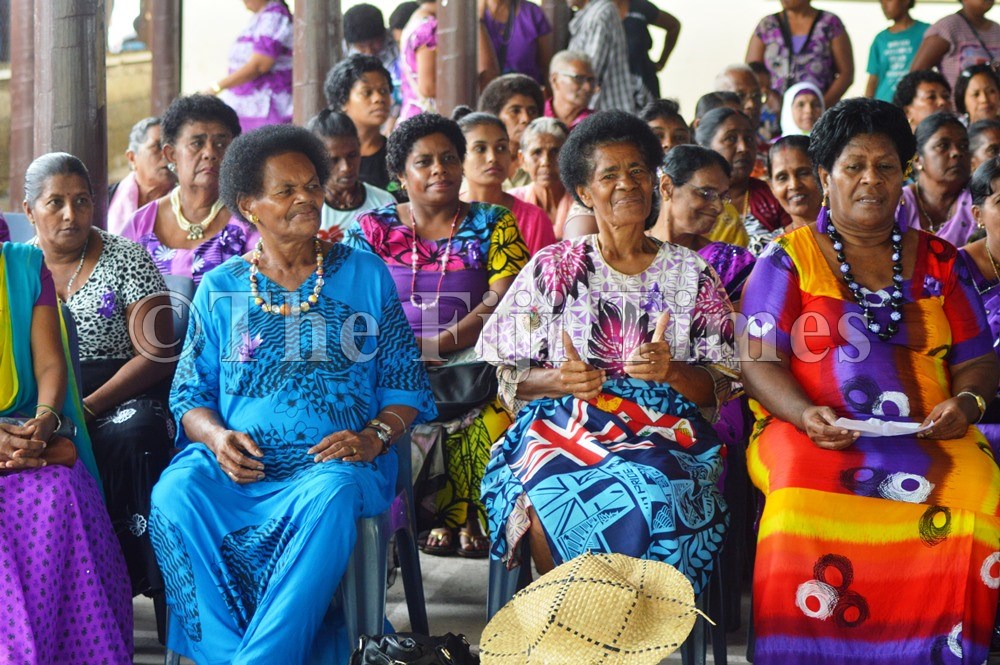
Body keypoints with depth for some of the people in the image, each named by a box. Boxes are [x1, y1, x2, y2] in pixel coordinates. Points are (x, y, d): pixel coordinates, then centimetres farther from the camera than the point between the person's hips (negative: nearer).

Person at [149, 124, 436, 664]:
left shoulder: (364, 275, 11)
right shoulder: (220, 288, 14)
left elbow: (405, 381, 9)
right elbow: (190, 393, 12)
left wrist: (374, 436, -10)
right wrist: (216, 436, -10)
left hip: (334, 460, -1)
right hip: (238, 460, 2)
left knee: (329, 499, -38)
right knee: (174, 498, -31)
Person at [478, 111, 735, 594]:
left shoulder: (691, 274, 14)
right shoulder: (552, 268, 13)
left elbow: (721, 387, 9)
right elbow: (506, 376, 10)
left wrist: (670, 371, -12)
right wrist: (559, 381, -11)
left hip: (663, 436, 0)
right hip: (563, 428, 0)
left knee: (646, 494, -36)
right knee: (553, 498, -35)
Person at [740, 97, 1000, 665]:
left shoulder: (939, 262, 18)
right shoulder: (788, 260, 10)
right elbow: (759, 361, 1)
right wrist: (805, 415, -18)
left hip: (928, 438, 2)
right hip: (811, 433, -2)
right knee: (805, 501, -37)